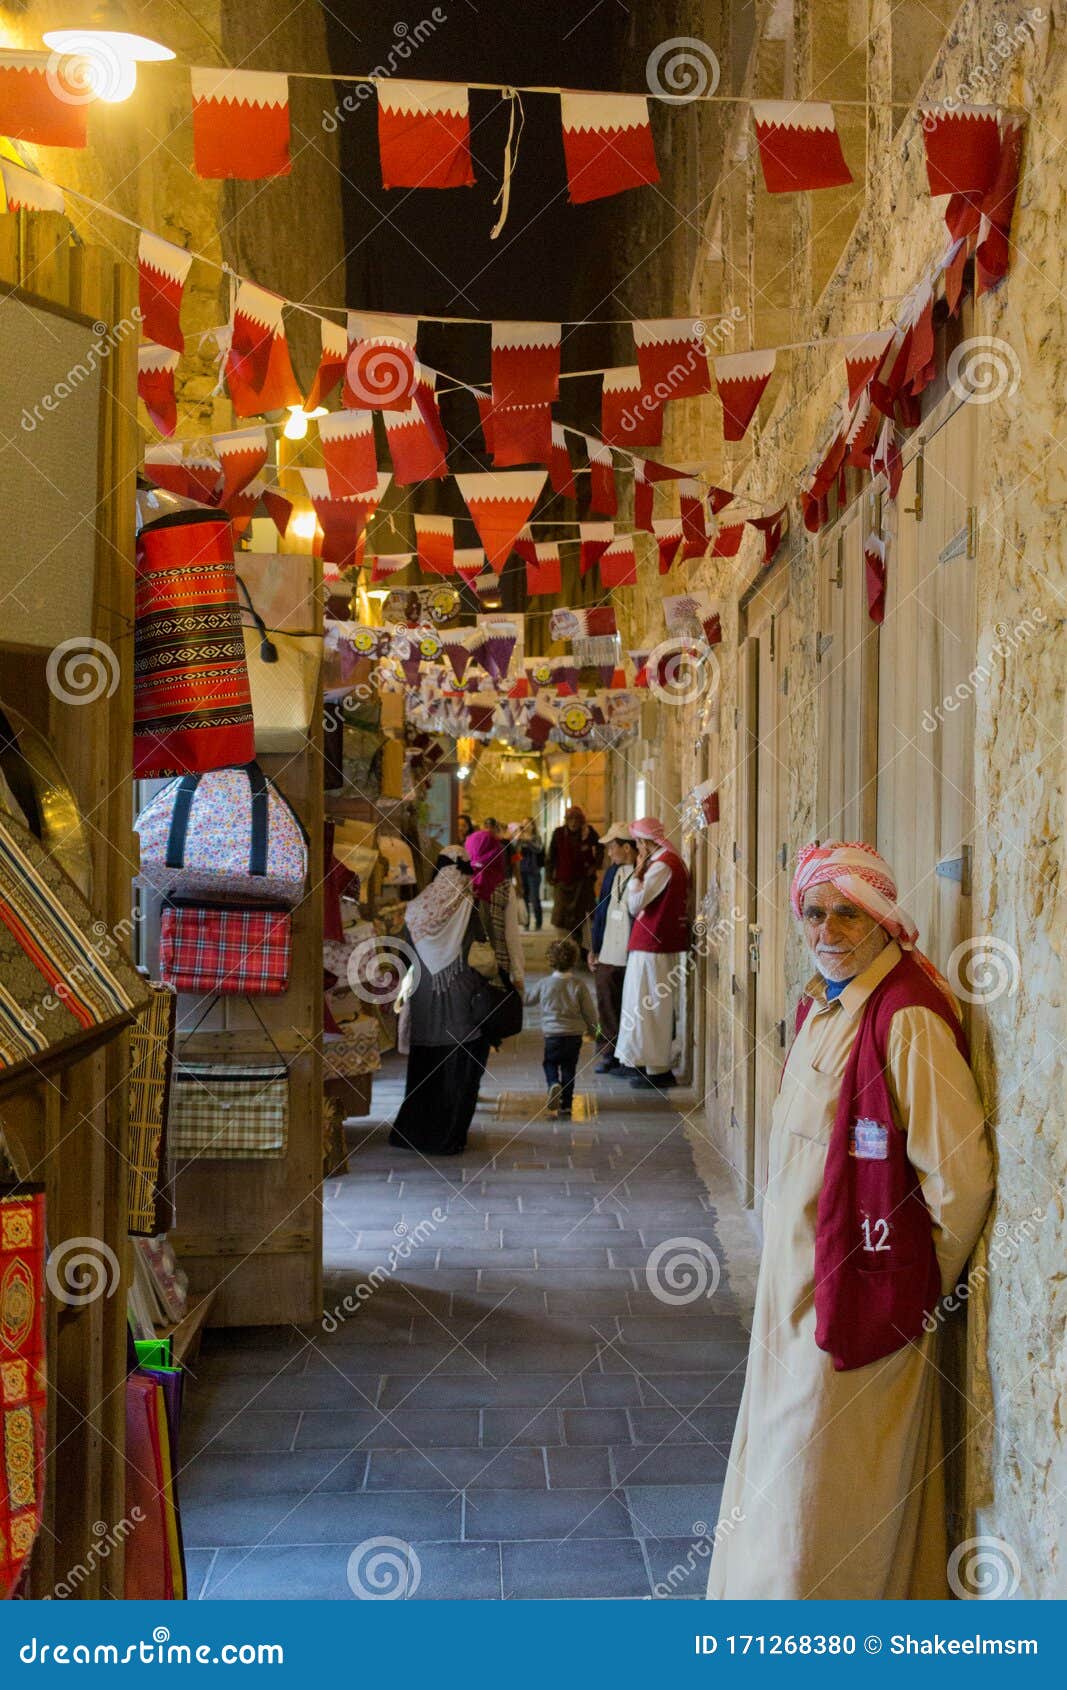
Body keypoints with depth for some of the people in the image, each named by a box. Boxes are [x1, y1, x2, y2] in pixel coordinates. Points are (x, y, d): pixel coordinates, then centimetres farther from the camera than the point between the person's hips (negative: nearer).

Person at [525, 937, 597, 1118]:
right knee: (569, 1070, 11)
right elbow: (590, 1011, 0)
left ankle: (553, 1084, -13)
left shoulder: (544, 984, -6)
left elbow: (526, 997, 10)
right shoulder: (579, 985, -6)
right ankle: (566, 1105, 11)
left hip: (552, 1034, -1)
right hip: (574, 1035, 1)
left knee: (550, 1064, 17)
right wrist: (592, 1030, 16)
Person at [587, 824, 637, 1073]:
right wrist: (594, 949, 16)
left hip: (633, 956, -7)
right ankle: (609, 1055, 20)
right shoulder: (611, 872, 13)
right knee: (607, 1007, 10)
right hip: (607, 954, 7)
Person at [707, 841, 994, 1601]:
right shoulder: (823, 1003, 7)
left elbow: (960, 1173, -23)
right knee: (785, 1443, 21)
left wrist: (923, 1280, -9)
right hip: (799, 1265, 9)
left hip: (861, 1281, -9)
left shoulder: (908, 1020, -22)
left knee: (830, 1466, 4)